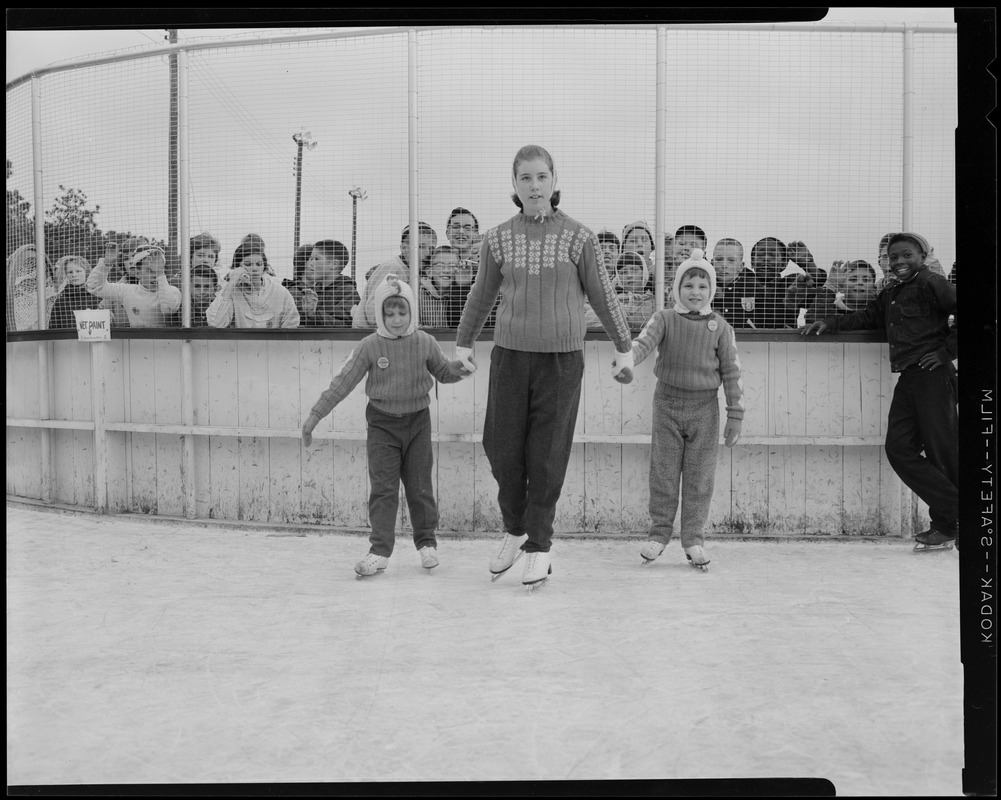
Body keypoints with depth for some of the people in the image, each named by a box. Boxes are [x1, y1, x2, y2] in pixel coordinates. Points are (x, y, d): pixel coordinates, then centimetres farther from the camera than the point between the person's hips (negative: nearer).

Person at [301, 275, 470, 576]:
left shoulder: (424, 342, -2)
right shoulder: (369, 346, -7)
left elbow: (443, 372, 13)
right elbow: (342, 382, -7)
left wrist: (458, 369, -11)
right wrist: (315, 415, -10)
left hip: (417, 419, 1)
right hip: (382, 423, -1)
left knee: (420, 486, 8)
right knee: (383, 488, -3)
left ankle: (427, 543, 23)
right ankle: (379, 551, 0)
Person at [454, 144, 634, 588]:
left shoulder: (578, 237, -2)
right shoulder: (498, 238, 4)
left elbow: (602, 294, 7)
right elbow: (481, 294, 17)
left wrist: (624, 347, 12)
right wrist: (463, 342, 25)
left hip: (561, 356, -2)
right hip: (510, 353, 2)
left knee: (547, 456, 1)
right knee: (502, 448, 3)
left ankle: (539, 547, 14)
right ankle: (515, 530, 27)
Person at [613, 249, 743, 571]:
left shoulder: (720, 327, 1)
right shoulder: (665, 319, 0)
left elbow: (732, 372, 1)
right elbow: (642, 342, -17)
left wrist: (735, 415, -3)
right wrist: (625, 363, -39)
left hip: (704, 408, 0)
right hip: (668, 403, 0)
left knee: (699, 477, 3)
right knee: (663, 474, 4)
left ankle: (694, 539, 13)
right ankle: (659, 534, 16)